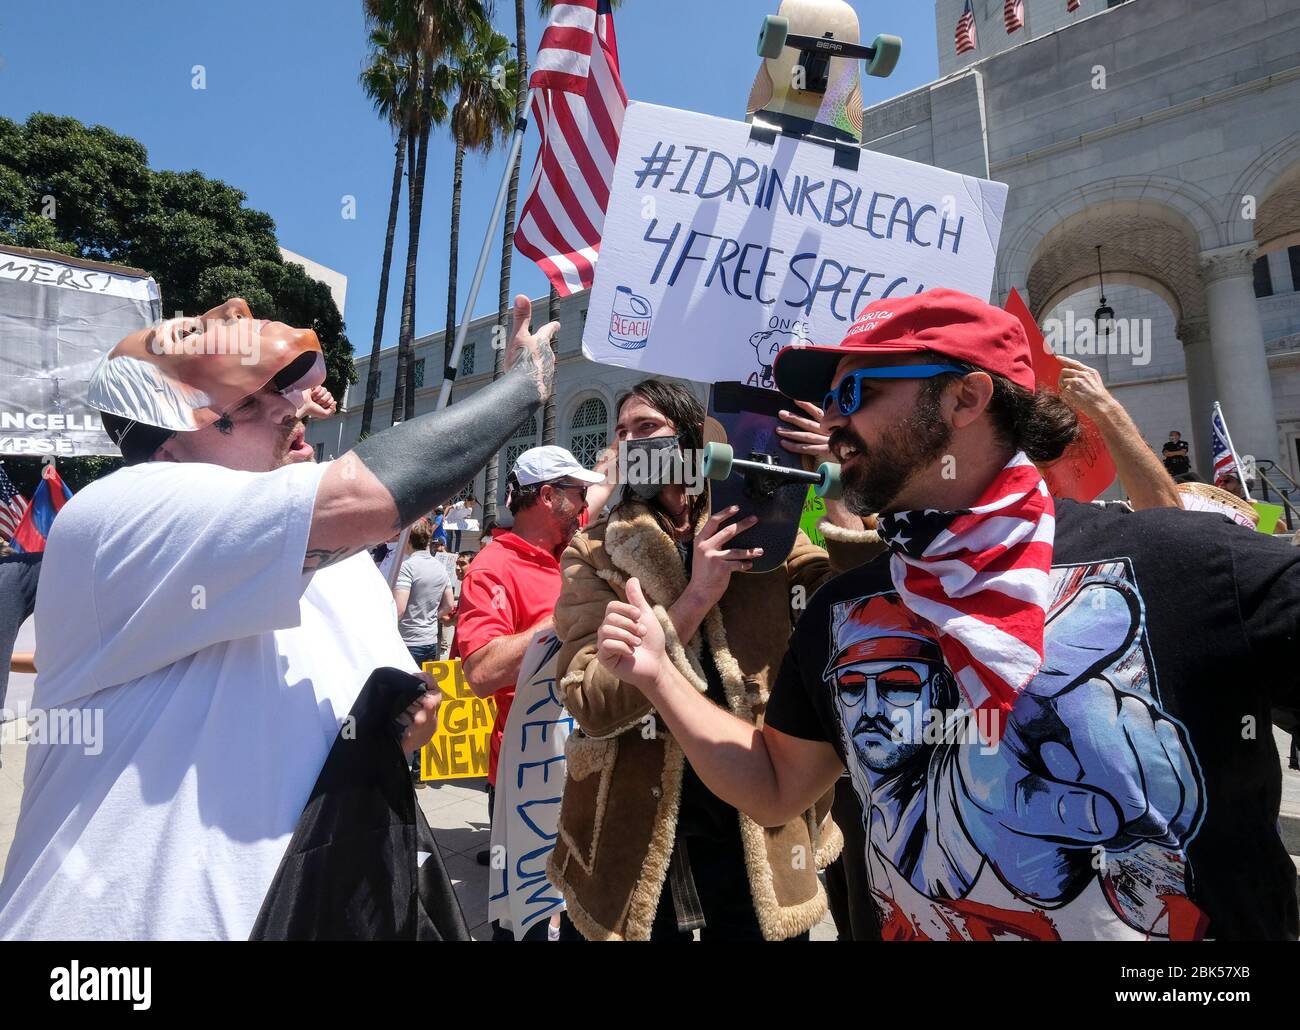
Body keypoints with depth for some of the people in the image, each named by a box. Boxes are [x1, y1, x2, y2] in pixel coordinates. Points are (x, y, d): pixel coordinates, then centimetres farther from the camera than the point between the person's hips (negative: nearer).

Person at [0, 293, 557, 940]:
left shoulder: (342, 559, 5)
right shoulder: (116, 517, -20)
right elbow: (363, 497, -34)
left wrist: (409, 716, -9)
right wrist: (525, 380, -21)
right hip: (148, 920, -7)